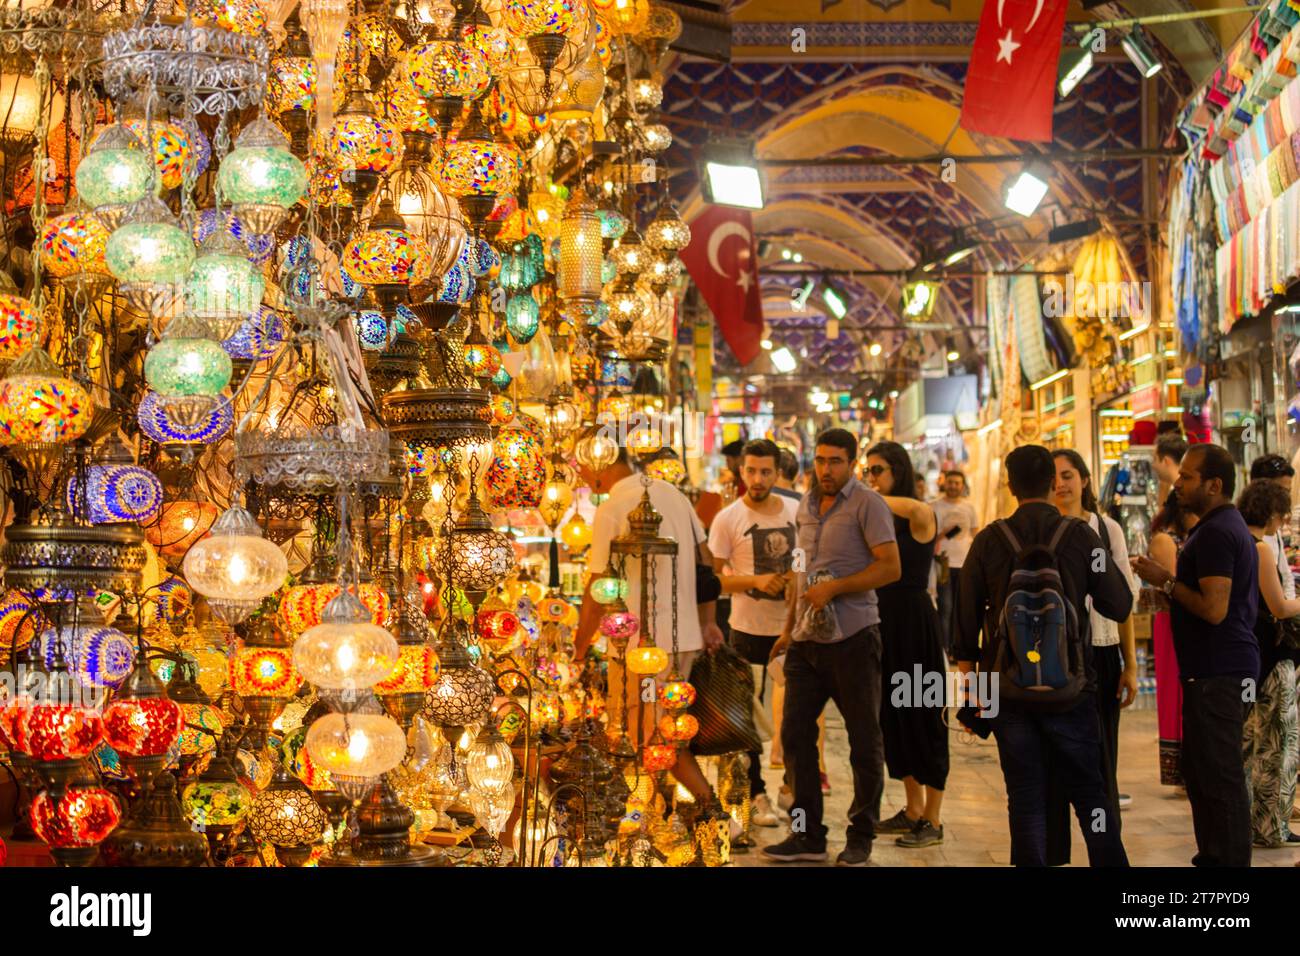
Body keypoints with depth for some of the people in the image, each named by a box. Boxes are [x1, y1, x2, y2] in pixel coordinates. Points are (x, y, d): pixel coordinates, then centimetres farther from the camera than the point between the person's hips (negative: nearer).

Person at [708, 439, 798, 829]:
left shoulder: (796, 511, 4)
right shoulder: (728, 519, -6)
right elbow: (713, 577, -7)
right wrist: (756, 581, -21)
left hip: (792, 625, 3)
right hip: (748, 628, -3)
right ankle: (756, 794, 14)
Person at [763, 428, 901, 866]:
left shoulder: (867, 503, -7)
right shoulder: (806, 506, 15)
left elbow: (891, 568, -14)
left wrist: (833, 588, -19)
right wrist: (789, 628, 18)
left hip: (852, 637, -7)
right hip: (807, 640, 7)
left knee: (864, 740, 2)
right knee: (795, 733, 5)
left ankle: (861, 837, 12)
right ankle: (808, 834, 14)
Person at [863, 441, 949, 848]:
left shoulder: (921, 517, -10)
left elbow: (914, 508, -36)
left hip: (914, 621, -8)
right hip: (882, 620, 8)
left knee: (923, 718, -2)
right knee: (893, 717, 13)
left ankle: (932, 821, 5)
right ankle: (913, 810, 24)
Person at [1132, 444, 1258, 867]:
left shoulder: (1215, 533, -16)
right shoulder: (1233, 526, 18)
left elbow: (1214, 609, -23)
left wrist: (1166, 581, -13)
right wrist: (1170, 582, 17)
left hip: (1217, 672, -11)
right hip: (1222, 668, 11)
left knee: (1218, 776, -7)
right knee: (1202, 771, 16)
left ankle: (1228, 860, -3)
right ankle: (1214, 857, 22)